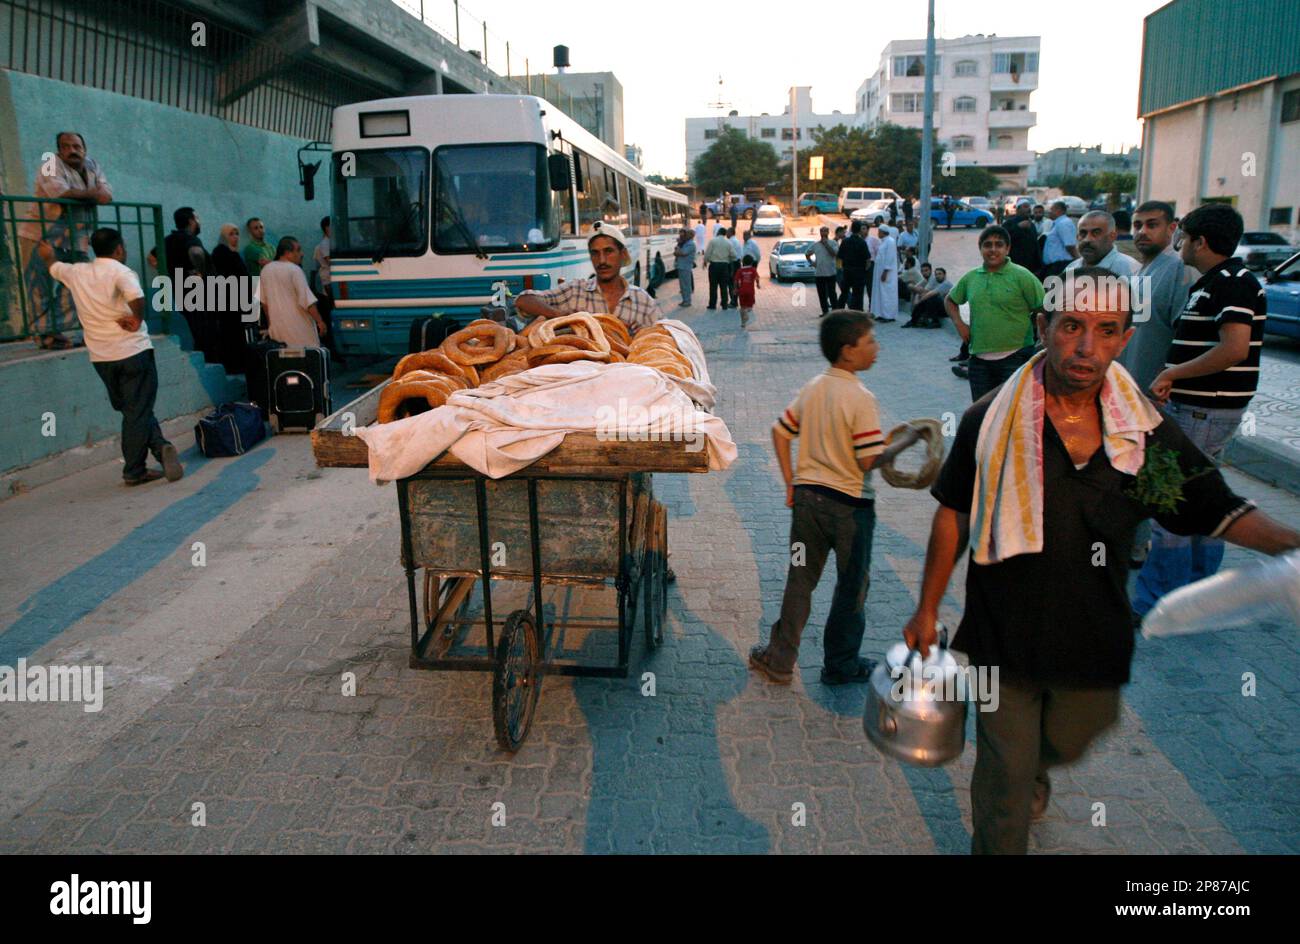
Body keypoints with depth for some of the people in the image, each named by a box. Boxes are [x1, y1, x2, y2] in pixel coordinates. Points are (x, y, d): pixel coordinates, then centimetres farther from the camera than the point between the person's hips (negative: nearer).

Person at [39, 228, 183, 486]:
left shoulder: (76, 272, 10)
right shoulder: (120, 272, -9)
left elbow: (54, 267, 33)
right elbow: (136, 297, -32)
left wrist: (48, 254, 55)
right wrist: (138, 319, -13)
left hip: (100, 357, 6)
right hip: (133, 351, -5)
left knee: (133, 410, 14)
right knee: (138, 412, -1)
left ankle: (160, 448, 3)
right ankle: (134, 471, -3)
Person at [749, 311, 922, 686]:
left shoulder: (812, 388, 3)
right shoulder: (861, 398, -18)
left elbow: (780, 432, 7)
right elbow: (869, 460, -20)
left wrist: (791, 483, 10)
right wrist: (905, 442, -5)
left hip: (807, 496, 6)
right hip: (849, 504, -6)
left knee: (800, 579, 15)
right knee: (851, 586, 12)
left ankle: (780, 660, 21)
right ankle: (840, 665, 25)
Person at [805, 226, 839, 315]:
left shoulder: (834, 244, 0)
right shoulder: (815, 245, 10)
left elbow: (835, 253, -16)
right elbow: (807, 254, 21)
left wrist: (826, 244, -14)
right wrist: (812, 263, 7)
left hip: (831, 272, -3)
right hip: (819, 273, 4)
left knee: (831, 293, -5)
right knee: (822, 294, 5)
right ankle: (825, 311, 13)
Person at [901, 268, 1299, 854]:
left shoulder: (1149, 433, -7)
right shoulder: (989, 422, -14)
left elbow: (1218, 510, 2)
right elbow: (954, 515, -5)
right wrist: (927, 609, -1)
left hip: (1095, 641, 4)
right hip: (1004, 636, -3)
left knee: (1068, 743, 28)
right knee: (1004, 777, 8)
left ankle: (1034, 769, 63)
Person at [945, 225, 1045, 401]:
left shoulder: (1021, 276, -5)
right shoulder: (970, 278, 8)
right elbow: (950, 300, 23)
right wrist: (958, 323, 7)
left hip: (1014, 356, -4)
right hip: (979, 358, 4)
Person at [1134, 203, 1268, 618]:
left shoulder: (1233, 282, -17)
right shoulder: (1214, 281, 15)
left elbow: (1234, 349, -27)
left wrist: (1171, 373, -20)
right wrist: (1171, 379, 9)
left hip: (1203, 411, -11)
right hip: (1199, 407, 11)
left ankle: (1155, 603, 2)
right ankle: (1198, 590, 30)